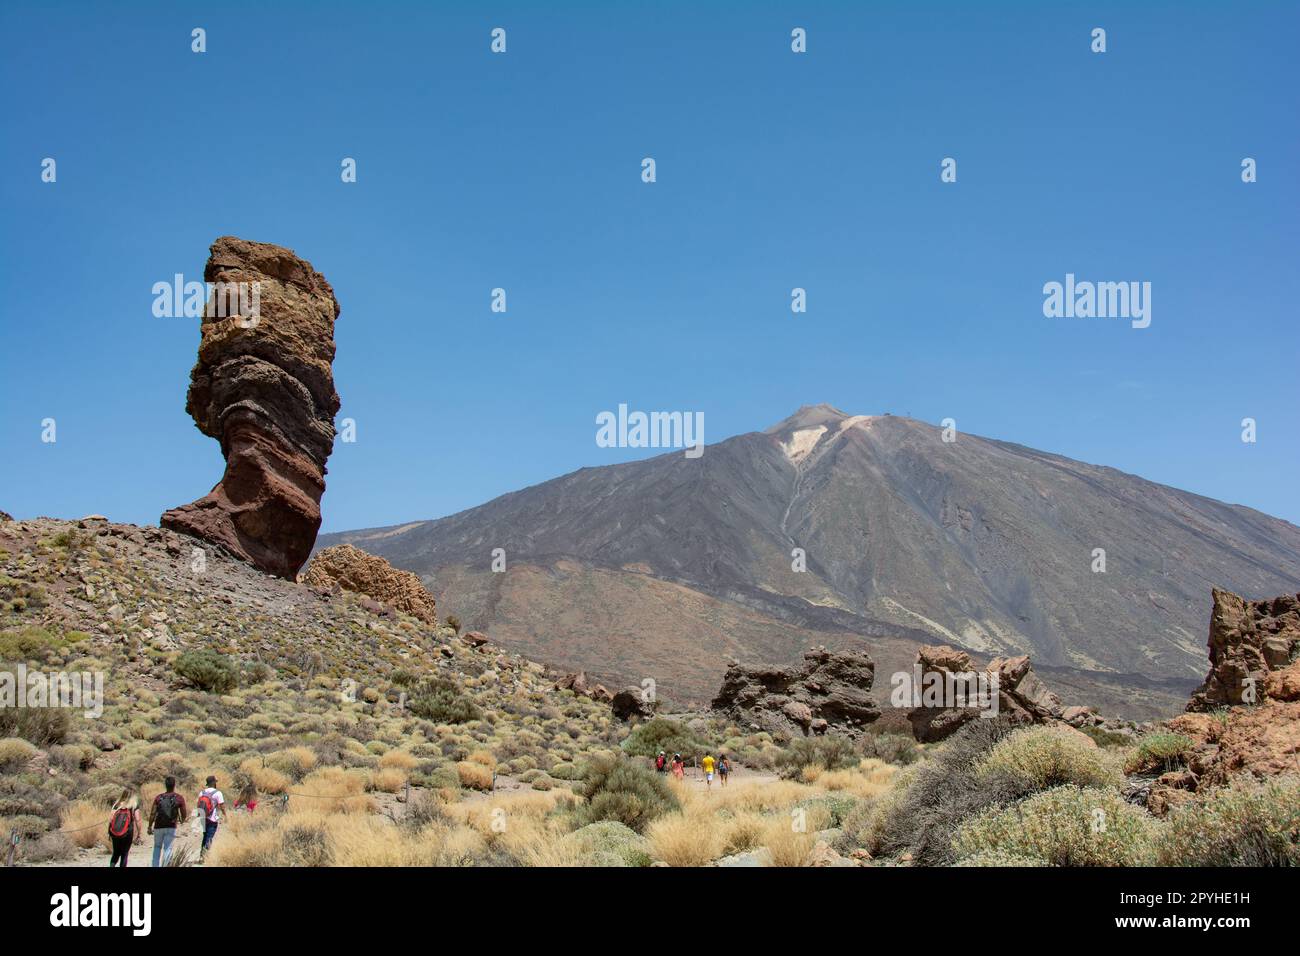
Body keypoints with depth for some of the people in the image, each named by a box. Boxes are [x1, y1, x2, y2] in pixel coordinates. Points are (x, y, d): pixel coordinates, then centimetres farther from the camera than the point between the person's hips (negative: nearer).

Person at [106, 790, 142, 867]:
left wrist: (109, 833, 9)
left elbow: (110, 819, 2)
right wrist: (138, 834, 0)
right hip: (127, 834, -2)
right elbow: (137, 820, -7)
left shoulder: (117, 805, 7)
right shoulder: (135, 806, 1)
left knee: (116, 853, 18)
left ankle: (111, 865, -6)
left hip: (114, 834, 2)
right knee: (124, 854, 9)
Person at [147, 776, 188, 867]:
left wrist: (150, 827, 3)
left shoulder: (158, 797, 0)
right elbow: (184, 815, -1)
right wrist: (181, 819, 22)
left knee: (157, 847, 19)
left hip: (158, 827, 2)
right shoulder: (179, 798, -4)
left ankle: (155, 865, 13)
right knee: (167, 849, 1)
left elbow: (152, 813, -4)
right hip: (171, 827, -2)